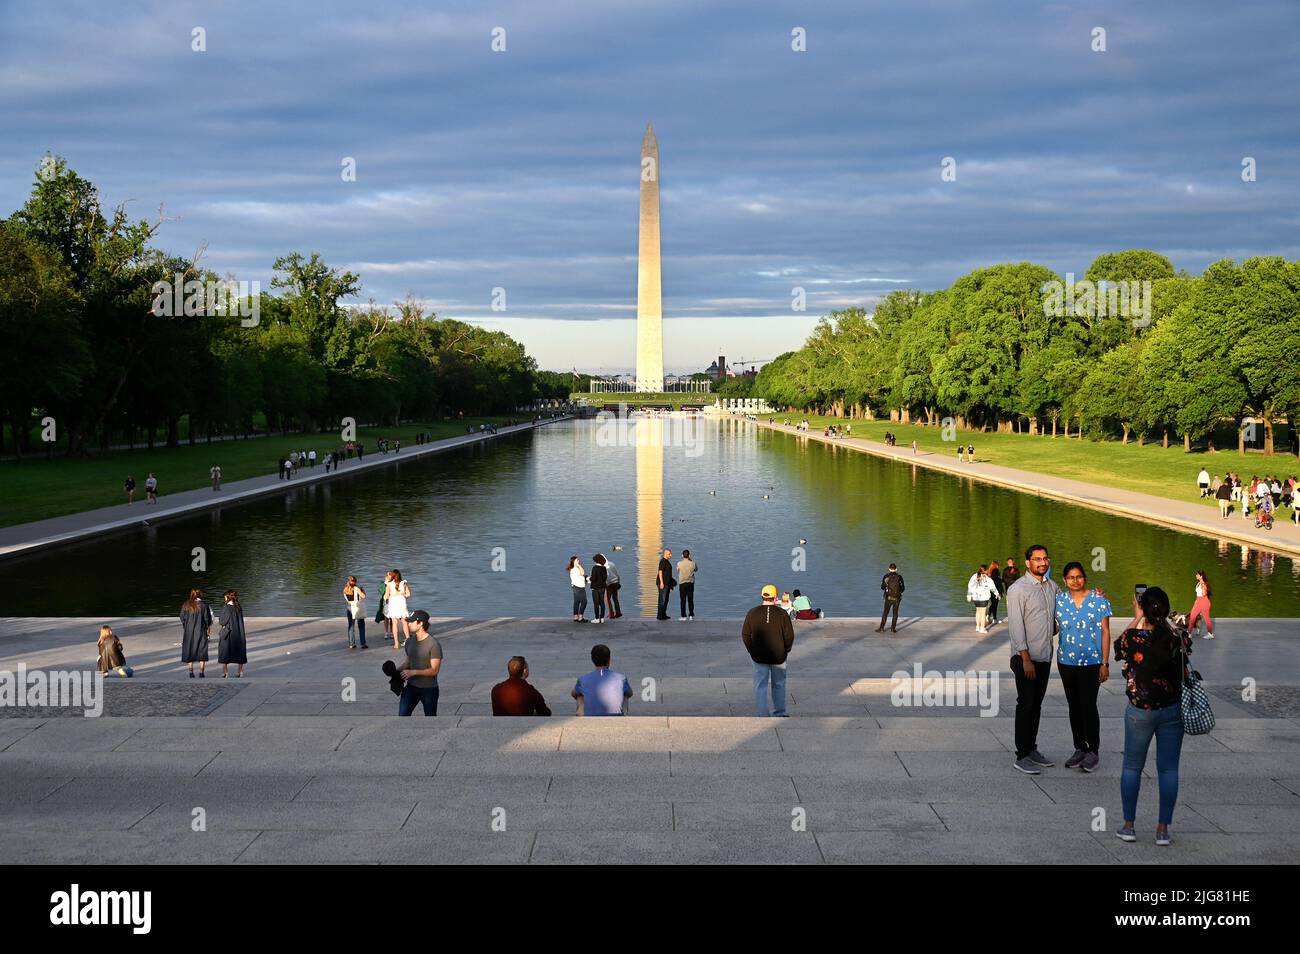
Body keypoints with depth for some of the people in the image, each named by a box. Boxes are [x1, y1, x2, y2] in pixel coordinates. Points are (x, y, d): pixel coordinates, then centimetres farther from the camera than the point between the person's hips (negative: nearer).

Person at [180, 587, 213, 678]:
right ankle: (201, 672, -3)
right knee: (202, 651, 3)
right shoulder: (203, 605, -8)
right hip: (201, 631, -2)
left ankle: (191, 672, 9)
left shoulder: (185, 605, 0)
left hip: (188, 632, 2)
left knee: (190, 651, 11)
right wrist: (208, 628, 10)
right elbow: (207, 618, -6)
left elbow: (182, 618, 3)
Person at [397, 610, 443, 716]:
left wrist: (413, 672, -26)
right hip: (411, 687, 5)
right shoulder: (410, 641, 4)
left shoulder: (434, 645, -17)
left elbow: (434, 670, -19)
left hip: (429, 689, -5)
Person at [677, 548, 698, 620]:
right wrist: (691, 560, 16)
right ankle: (691, 615, 11)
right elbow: (696, 569, 14)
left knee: (683, 600, 2)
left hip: (682, 583, -2)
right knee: (690, 600, 9)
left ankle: (684, 616, 0)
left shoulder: (679, 563, -10)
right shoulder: (693, 563, -6)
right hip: (691, 583, 2)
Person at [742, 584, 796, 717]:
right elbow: (789, 635, -7)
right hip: (779, 657, 0)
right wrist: (785, 651, 8)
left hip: (759, 657, 0)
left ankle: (763, 715, 1)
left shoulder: (752, 613, -4)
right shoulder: (782, 614, -8)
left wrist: (752, 651, 10)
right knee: (778, 685, 17)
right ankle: (780, 713, 26)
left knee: (760, 687, 5)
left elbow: (745, 635, 0)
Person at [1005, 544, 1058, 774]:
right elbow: (1015, 626, -15)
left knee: (1036, 704, 13)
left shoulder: (1052, 587, 9)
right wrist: (1026, 659, -20)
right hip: (1026, 657, -6)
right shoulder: (1017, 589, -12)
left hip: (1045, 656, 6)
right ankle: (1022, 756, 1)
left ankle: (1032, 749, 22)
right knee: (1026, 705, -4)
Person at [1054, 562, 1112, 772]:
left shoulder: (1098, 601, -5)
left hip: (1091, 662, -4)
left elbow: (1105, 632, -3)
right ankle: (1080, 748, 21)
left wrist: (1105, 663, -6)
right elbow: (1055, 627, 10)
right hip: (1067, 661, 4)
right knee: (1074, 706, 10)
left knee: (1088, 706, -5)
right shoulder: (1059, 600, 3)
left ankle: (1094, 751, 7)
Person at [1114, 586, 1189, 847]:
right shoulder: (1179, 638, -10)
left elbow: (1118, 646, 8)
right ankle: (1163, 830, 9)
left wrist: (1137, 618, 12)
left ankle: (1129, 826, 17)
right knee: (1168, 768, 8)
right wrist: (1163, 620, 17)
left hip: (1140, 711, -2)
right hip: (1173, 710, 2)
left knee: (1132, 767, 13)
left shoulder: (1134, 638, -16)